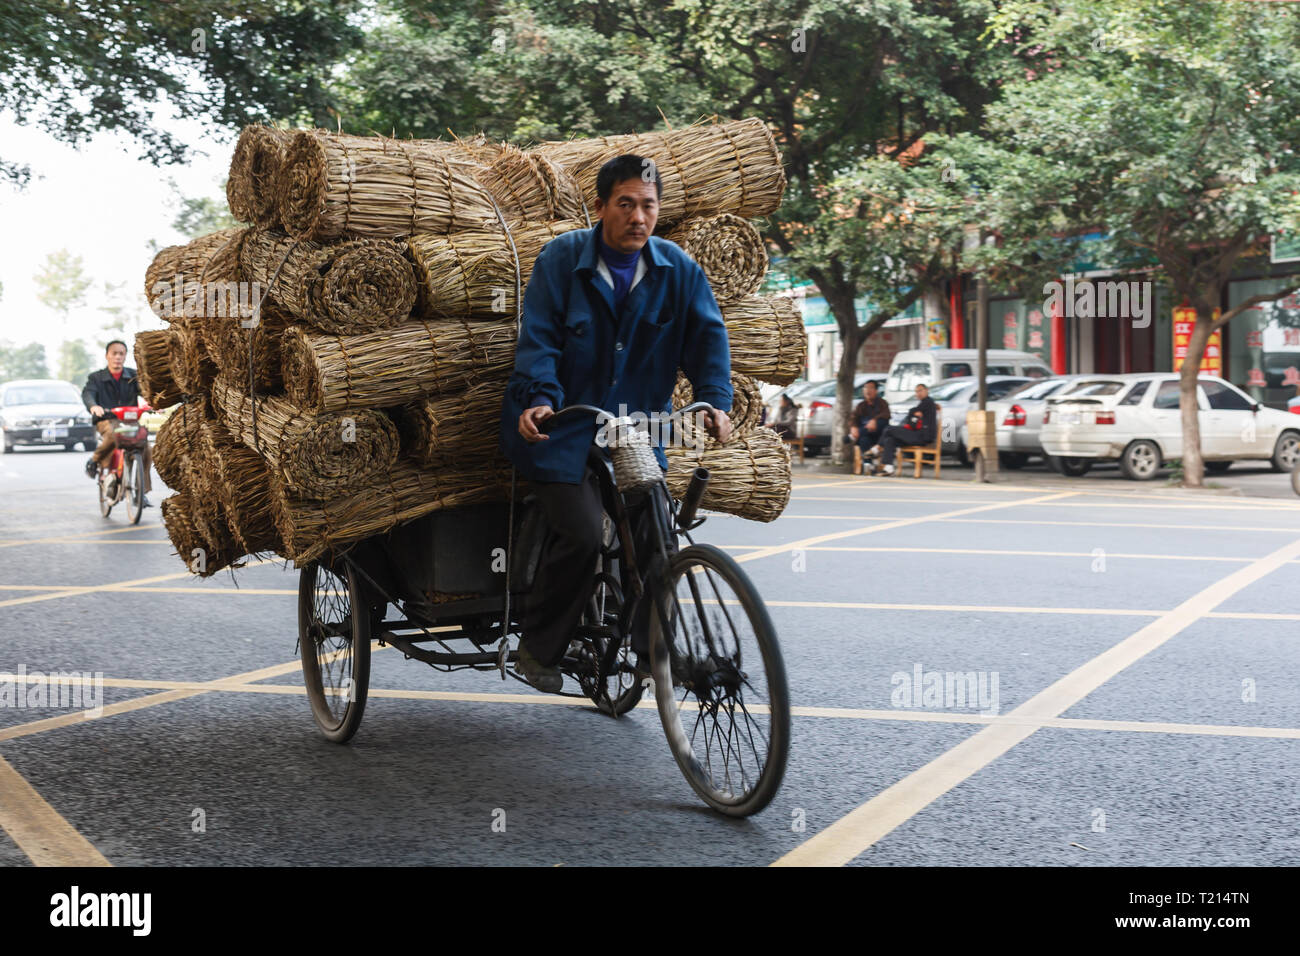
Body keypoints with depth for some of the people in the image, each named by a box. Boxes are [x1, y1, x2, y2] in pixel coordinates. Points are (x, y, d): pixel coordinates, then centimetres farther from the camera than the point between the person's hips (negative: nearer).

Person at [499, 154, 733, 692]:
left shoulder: (677, 269, 1)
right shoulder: (562, 258, -8)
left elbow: (708, 335, -2)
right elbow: (538, 338, -13)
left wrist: (715, 401, -18)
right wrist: (537, 399, -30)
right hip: (561, 426, -4)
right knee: (581, 533, -19)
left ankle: (654, 652, 16)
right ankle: (538, 648, 2)